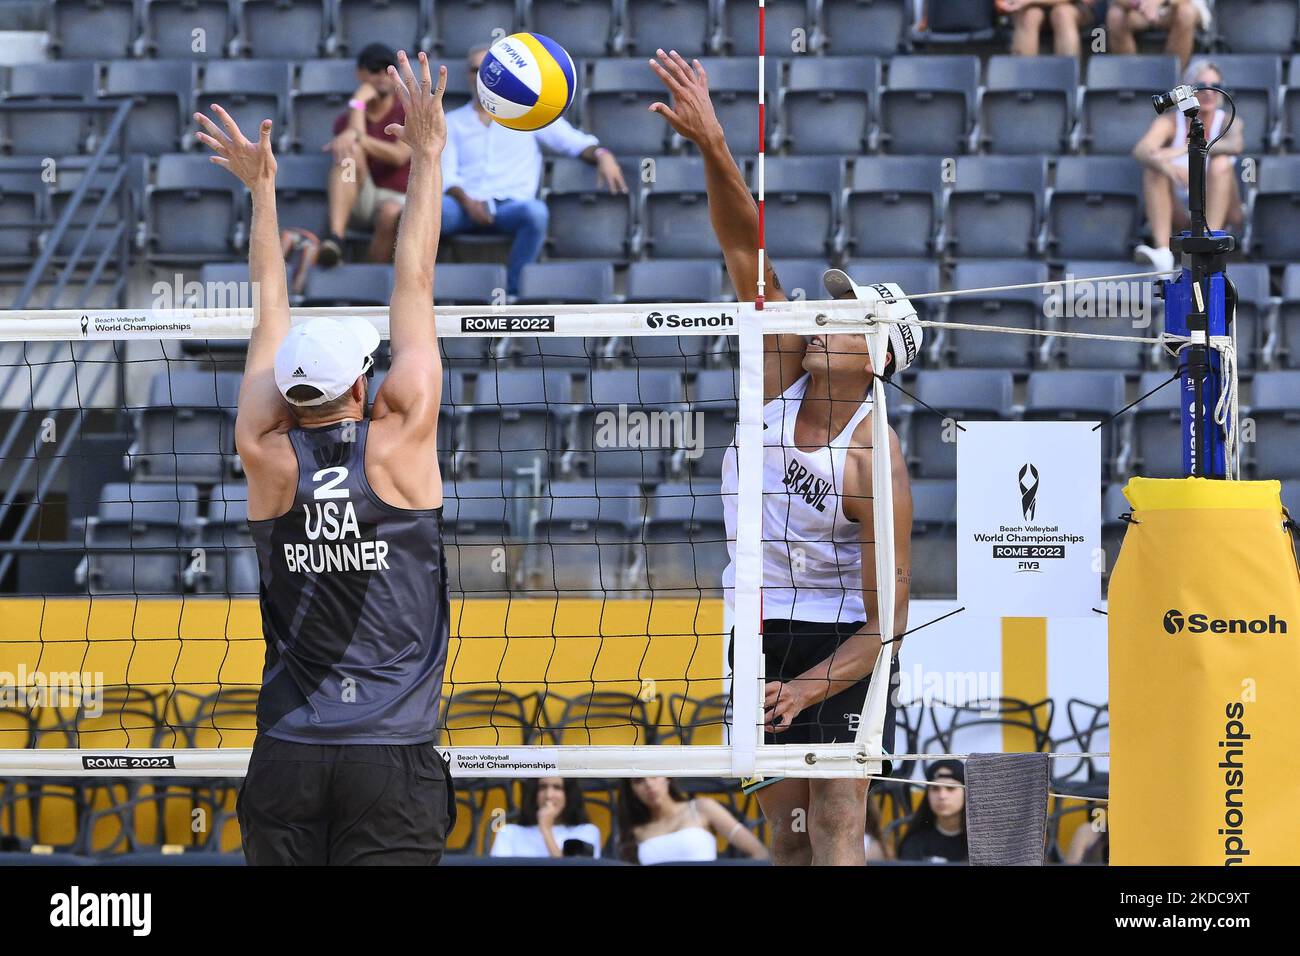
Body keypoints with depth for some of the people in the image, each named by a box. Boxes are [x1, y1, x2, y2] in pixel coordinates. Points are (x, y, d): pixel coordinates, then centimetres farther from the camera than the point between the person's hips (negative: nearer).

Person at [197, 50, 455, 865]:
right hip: (393, 760, -3)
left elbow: (272, 312, 13)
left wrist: (262, 189, 23)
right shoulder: (400, 443, -5)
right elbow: (415, 288, 4)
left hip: (286, 759, 3)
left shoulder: (268, 458, 1)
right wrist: (427, 158, 11)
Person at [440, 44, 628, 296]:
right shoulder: (453, 121, 22)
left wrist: (601, 155, -8)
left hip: (511, 206, -1)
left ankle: (513, 293, -36)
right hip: (466, 206, 1)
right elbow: (446, 174, 10)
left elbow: (574, 141, 15)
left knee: (535, 211, -39)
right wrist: (467, 202, -12)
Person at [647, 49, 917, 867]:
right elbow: (747, 252, -18)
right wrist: (712, 145, -31)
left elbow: (886, 623, -19)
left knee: (836, 827, -13)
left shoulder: (877, 467, -21)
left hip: (834, 638, -6)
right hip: (755, 628, 6)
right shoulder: (783, 368, -7)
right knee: (789, 836, 8)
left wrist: (805, 689, -31)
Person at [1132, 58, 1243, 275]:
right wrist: (1165, 165, -46)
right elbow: (1141, 150, -23)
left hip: (1220, 214, -1)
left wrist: (1185, 149, -38)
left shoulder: (1229, 121, -5)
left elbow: (1236, 144, -30)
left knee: (1221, 163, -26)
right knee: (1153, 166, -23)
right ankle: (1163, 250, -38)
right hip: (1181, 215, 1)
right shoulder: (1170, 121, -4)